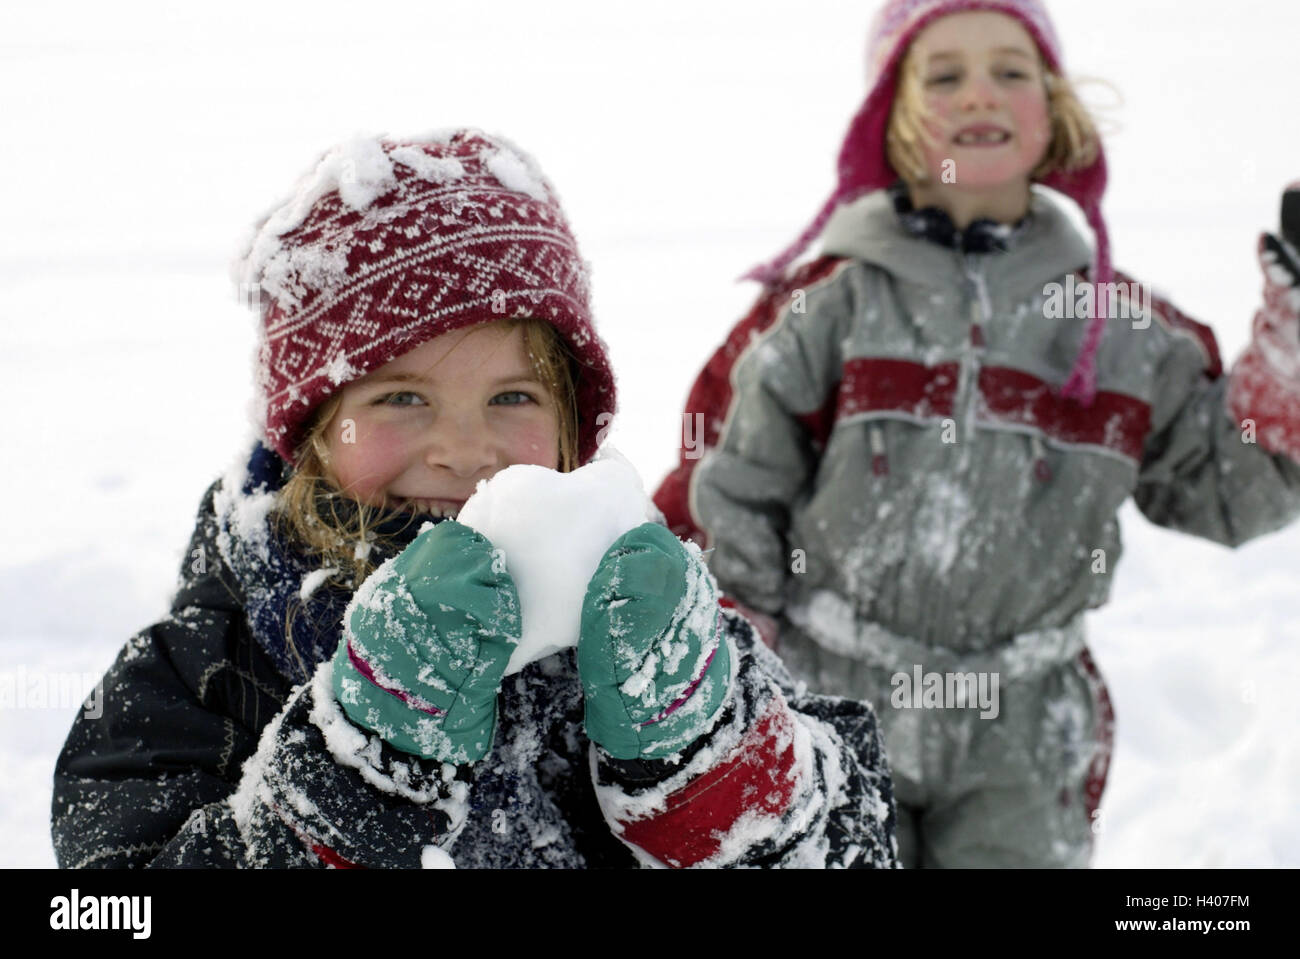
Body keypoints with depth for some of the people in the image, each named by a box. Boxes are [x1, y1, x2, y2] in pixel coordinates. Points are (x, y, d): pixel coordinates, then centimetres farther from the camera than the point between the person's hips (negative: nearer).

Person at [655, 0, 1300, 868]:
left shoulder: (1121, 323, 2)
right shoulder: (831, 303, -5)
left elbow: (1225, 490, 9)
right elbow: (725, 500, 0)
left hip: (1022, 737, 2)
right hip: (828, 711, -1)